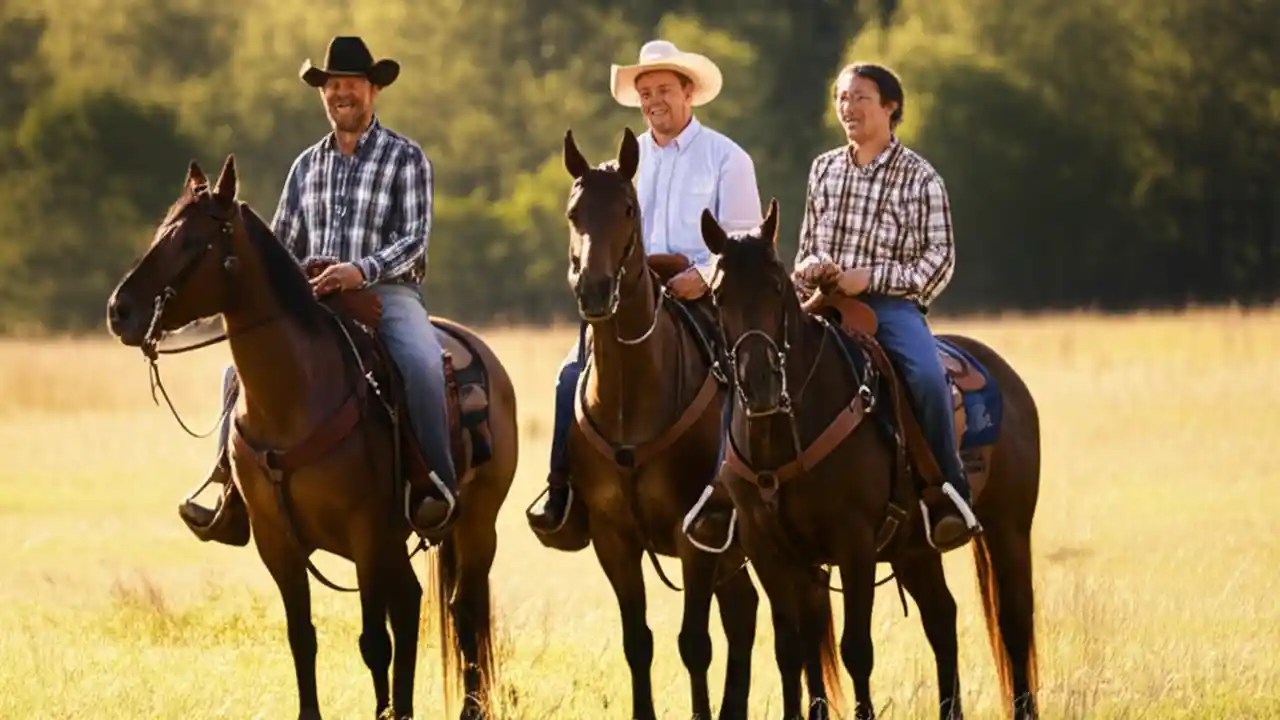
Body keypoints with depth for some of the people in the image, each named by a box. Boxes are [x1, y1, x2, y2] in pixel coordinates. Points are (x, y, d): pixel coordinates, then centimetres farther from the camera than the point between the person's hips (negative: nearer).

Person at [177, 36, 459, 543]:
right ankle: (231, 490, -7)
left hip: (387, 293, -5)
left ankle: (439, 483, -24)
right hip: (314, 301, 5)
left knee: (421, 365, -34)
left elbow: (414, 240, -9)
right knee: (244, 365, -13)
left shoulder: (405, 158, 1)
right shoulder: (307, 166, 16)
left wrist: (362, 270, -25)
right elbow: (283, 245, 18)